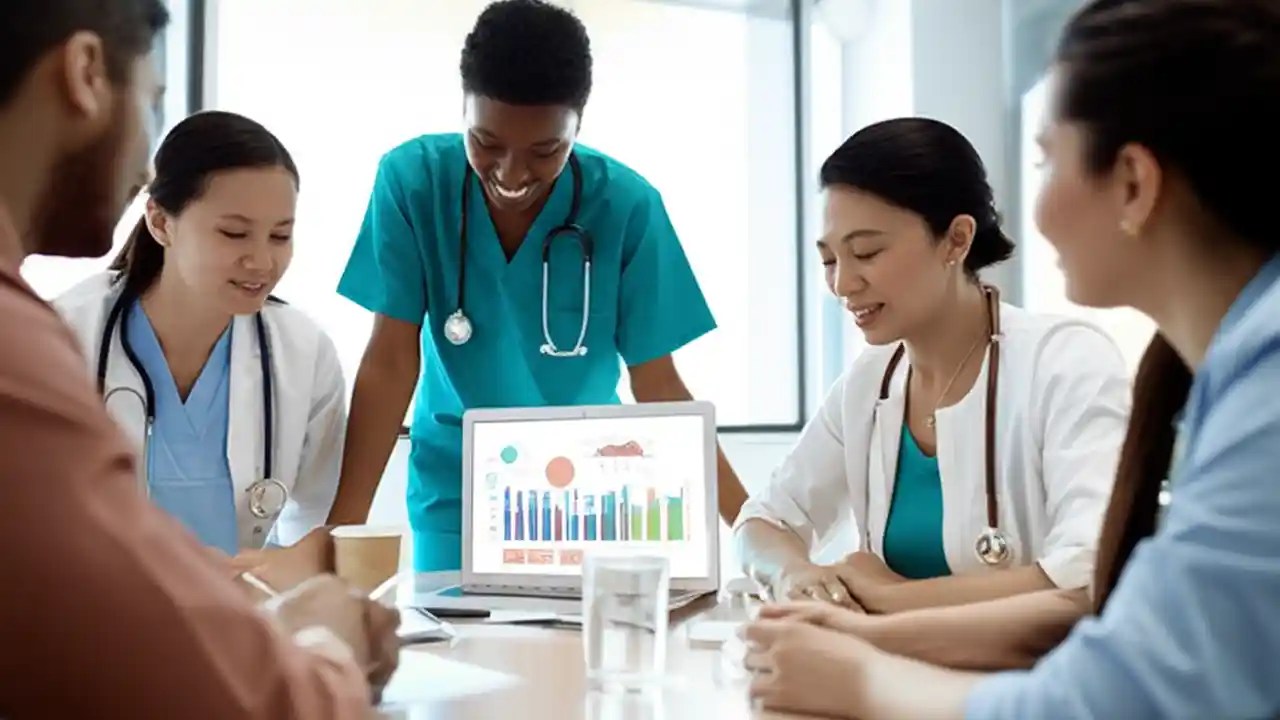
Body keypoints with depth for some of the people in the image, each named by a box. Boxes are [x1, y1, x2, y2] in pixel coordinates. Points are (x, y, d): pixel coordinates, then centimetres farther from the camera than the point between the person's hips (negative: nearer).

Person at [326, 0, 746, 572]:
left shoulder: (628, 207, -17)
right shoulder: (412, 181, -17)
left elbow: (657, 386, -12)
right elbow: (391, 363, -15)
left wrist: (750, 523, -19)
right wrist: (343, 525, -22)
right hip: (457, 488, 0)